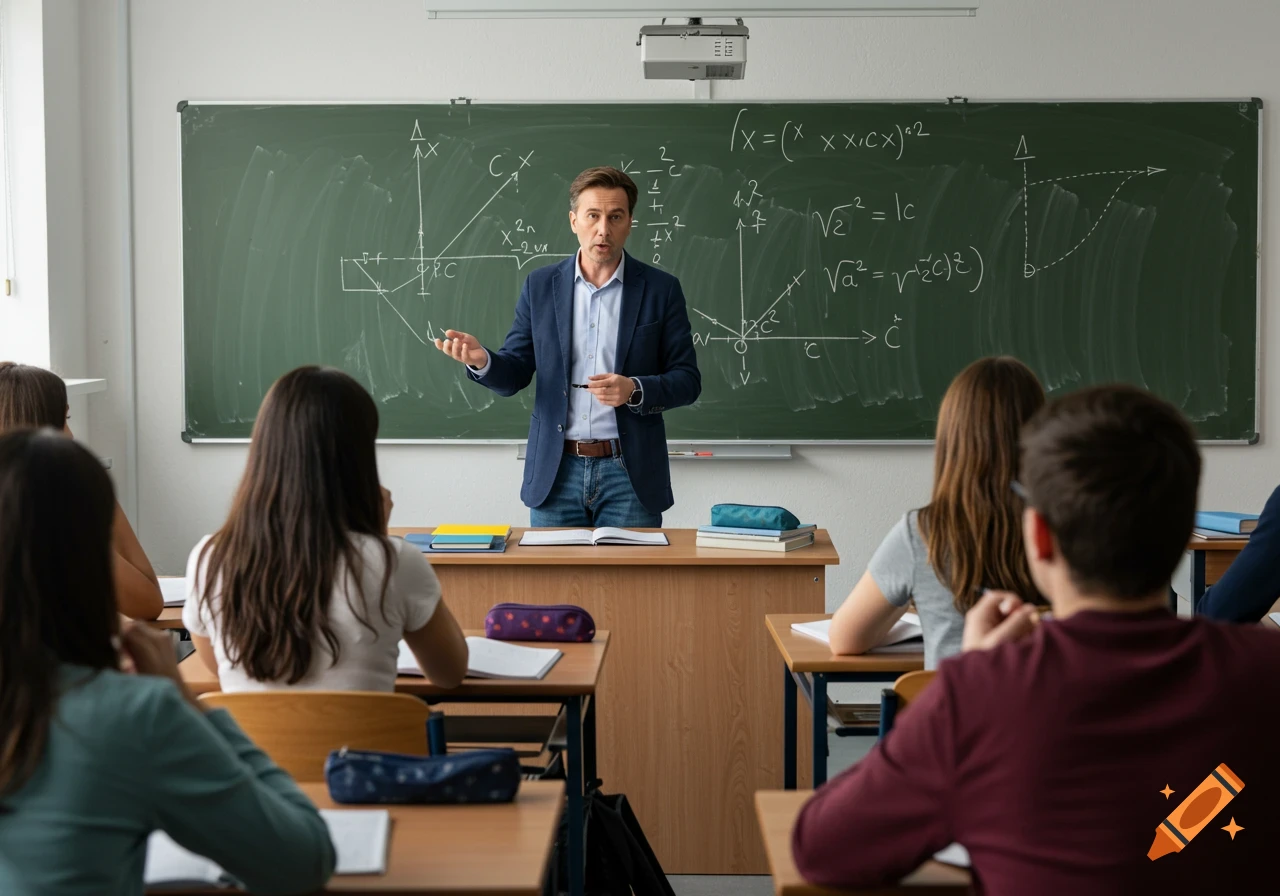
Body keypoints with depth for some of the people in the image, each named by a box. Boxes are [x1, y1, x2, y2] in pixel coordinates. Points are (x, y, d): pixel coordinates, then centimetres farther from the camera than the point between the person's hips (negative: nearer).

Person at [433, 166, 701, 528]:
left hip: (629, 473, -1)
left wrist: (635, 390, -18)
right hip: (556, 472, 2)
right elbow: (514, 374, 6)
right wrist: (482, 360, -16)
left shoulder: (661, 289, 0)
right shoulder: (540, 285, 5)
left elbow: (687, 380, 0)